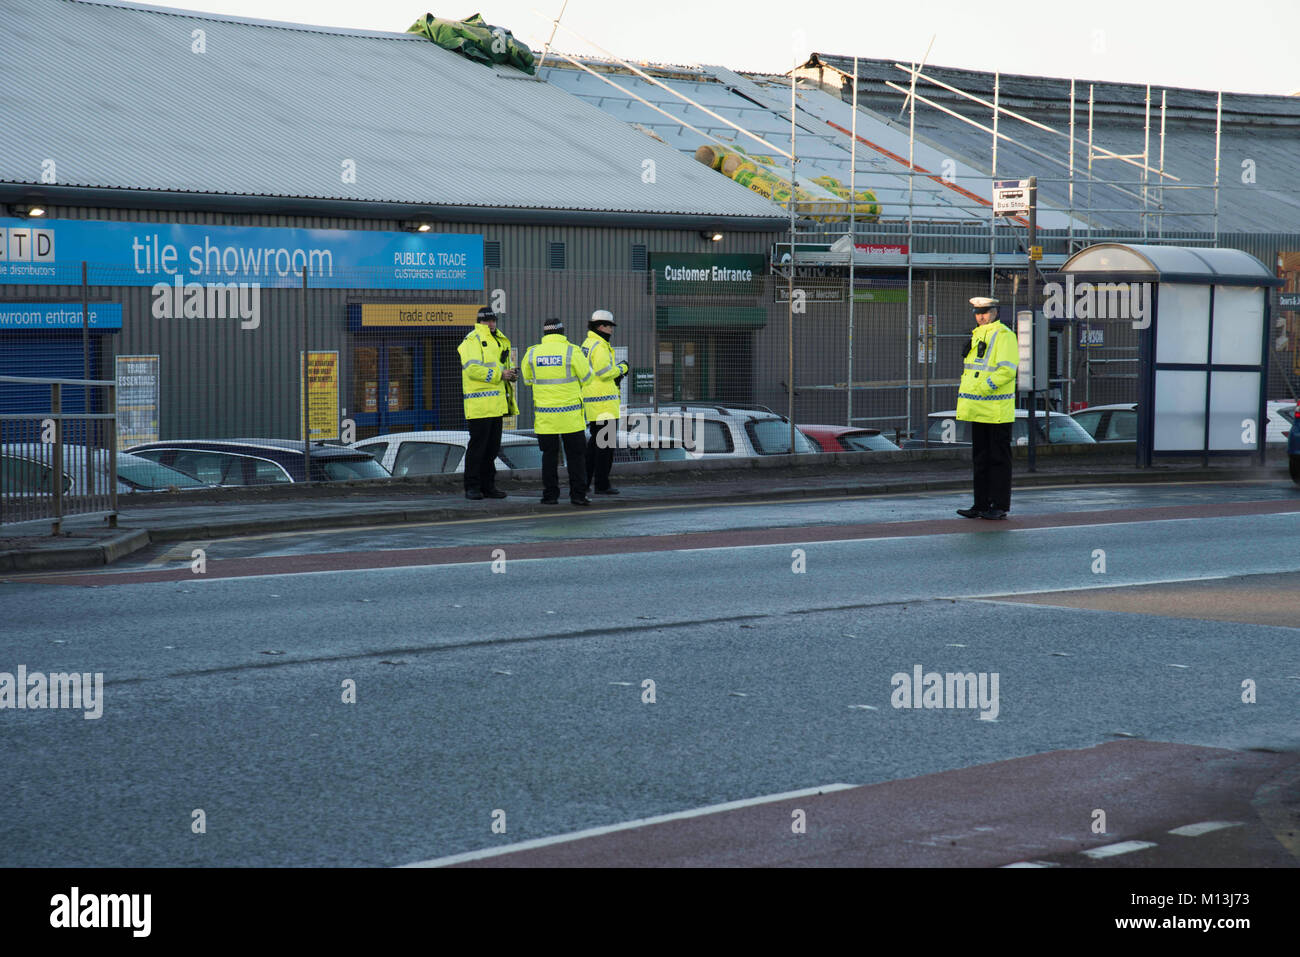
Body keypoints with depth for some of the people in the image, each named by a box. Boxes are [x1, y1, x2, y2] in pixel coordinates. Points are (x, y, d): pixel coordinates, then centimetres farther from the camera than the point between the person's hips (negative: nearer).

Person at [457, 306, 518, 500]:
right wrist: (499, 374, -20)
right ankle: (472, 487, -1)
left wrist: (510, 375, 8)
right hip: (479, 403, -9)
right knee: (477, 445, -6)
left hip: (496, 403, 9)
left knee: (493, 446, 11)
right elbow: (472, 369, -20)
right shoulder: (472, 340, -9)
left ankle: (488, 485, 18)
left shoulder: (499, 341, 20)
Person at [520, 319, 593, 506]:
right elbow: (587, 377, -1)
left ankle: (550, 495, 8)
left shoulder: (532, 353, 0)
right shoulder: (571, 351, -9)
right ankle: (578, 494, 3)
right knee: (576, 455, 6)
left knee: (549, 455, 10)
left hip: (544, 416, 2)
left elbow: (527, 378, 13)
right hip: (570, 416, -2)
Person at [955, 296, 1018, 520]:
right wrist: (964, 389, 15)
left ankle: (1000, 506, 1)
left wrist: (986, 386, -24)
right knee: (980, 458, 11)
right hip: (979, 409, 9)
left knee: (999, 458, -3)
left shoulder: (1004, 336, -9)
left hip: (998, 409, -9)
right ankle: (981, 504, 16)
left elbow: (1008, 369, -19)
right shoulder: (977, 335, 17)